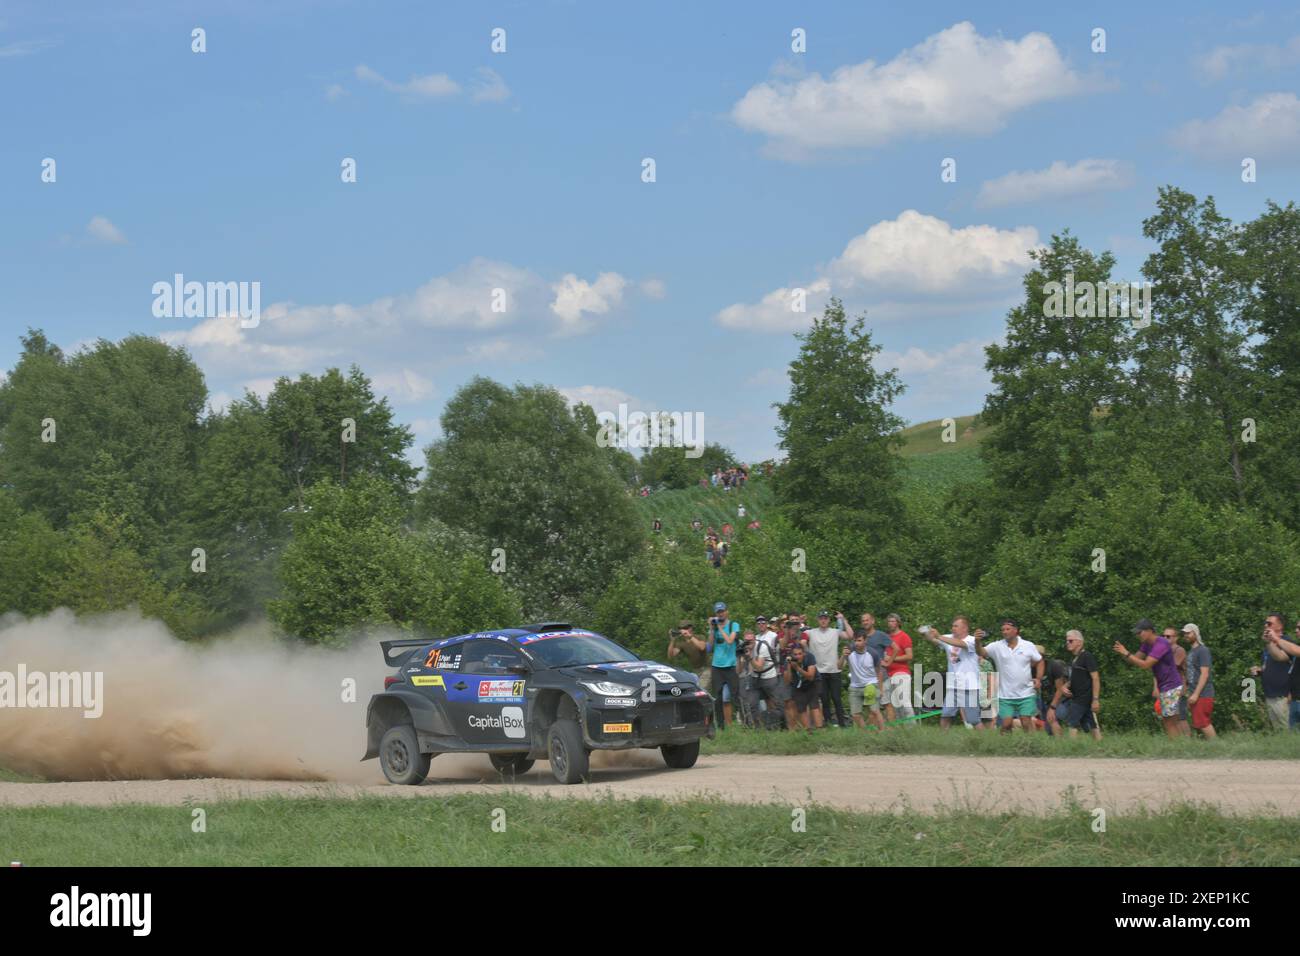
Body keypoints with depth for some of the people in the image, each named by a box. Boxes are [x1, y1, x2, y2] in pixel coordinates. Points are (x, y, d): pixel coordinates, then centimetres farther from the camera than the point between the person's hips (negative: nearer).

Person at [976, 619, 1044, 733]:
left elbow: (1039, 662, 11)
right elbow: (981, 652, -18)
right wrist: (977, 642, -39)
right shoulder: (997, 647, -3)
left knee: (1026, 723, -2)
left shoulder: (1028, 646, 0)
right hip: (1005, 696, 0)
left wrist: (1038, 679, -2)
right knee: (1006, 724, -2)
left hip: (1026, 694, 0)